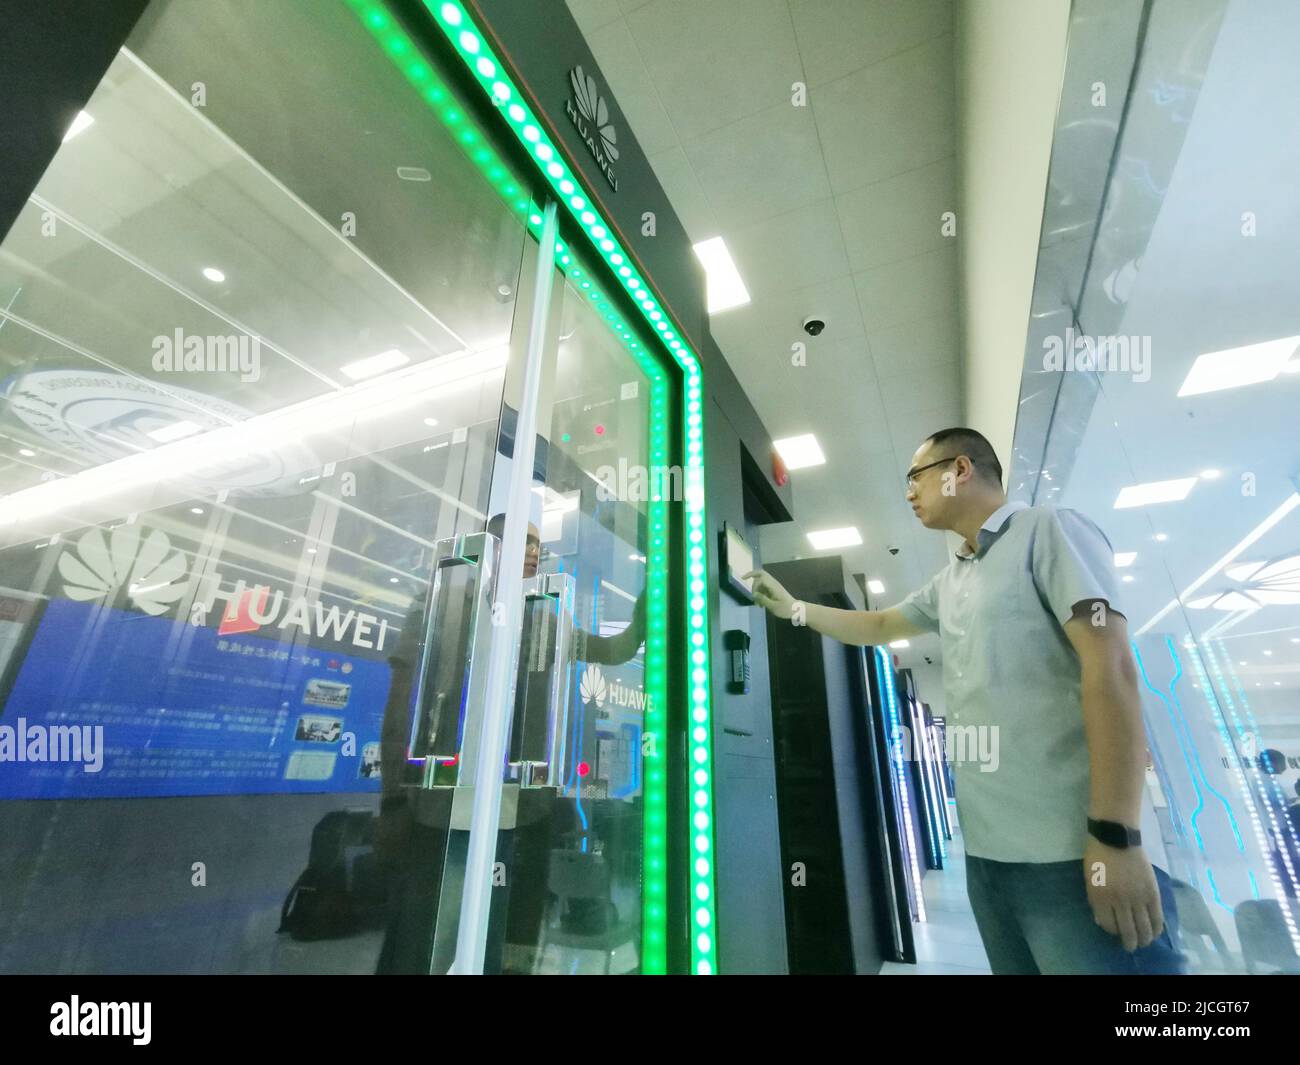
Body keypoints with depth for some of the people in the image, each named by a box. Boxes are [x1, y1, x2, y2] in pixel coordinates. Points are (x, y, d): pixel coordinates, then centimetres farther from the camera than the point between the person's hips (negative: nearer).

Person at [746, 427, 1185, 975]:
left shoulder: (1050, 530, -6)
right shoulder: (948, 582, 17)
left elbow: (1111, 667, -15)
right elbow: (878, 626, 30)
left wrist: (1115, 836, -20)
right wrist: (791, 607, 27)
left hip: (1070, 852, -8)